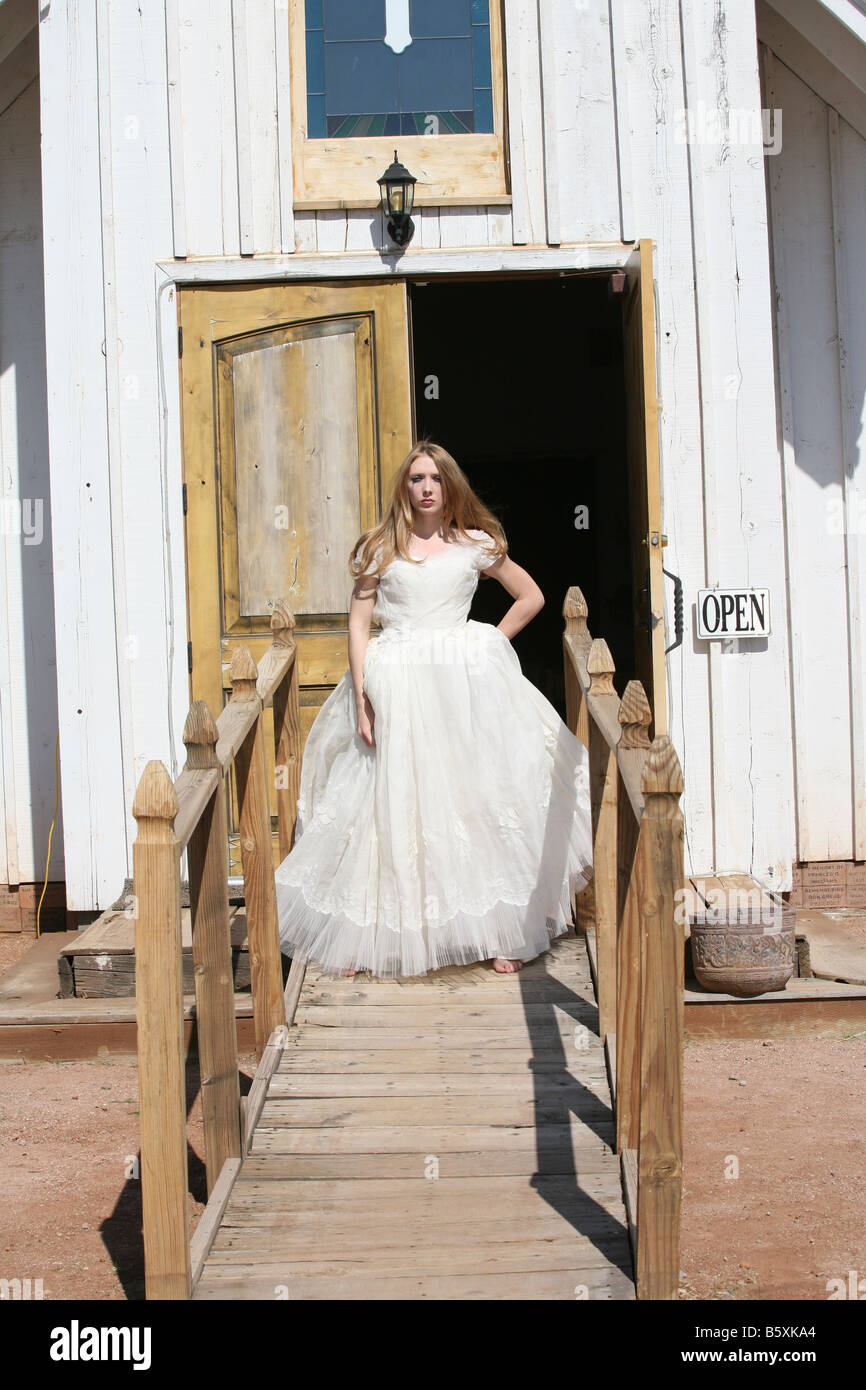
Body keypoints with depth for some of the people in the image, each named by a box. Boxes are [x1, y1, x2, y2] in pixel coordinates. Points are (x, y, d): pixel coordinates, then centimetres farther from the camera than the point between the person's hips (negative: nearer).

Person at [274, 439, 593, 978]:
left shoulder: (476, 544, 8)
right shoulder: (380, 548, 7)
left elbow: (532, 596, 17)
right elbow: (358, 622, 2)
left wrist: (491, 646, 7)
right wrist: (362, 697, -7)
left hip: (466, 686, 1)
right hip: (396, 687, 0)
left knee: (481, 799, 0)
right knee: (389, 806, 1)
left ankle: (505, 931, 10)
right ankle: (359, 937, 11)